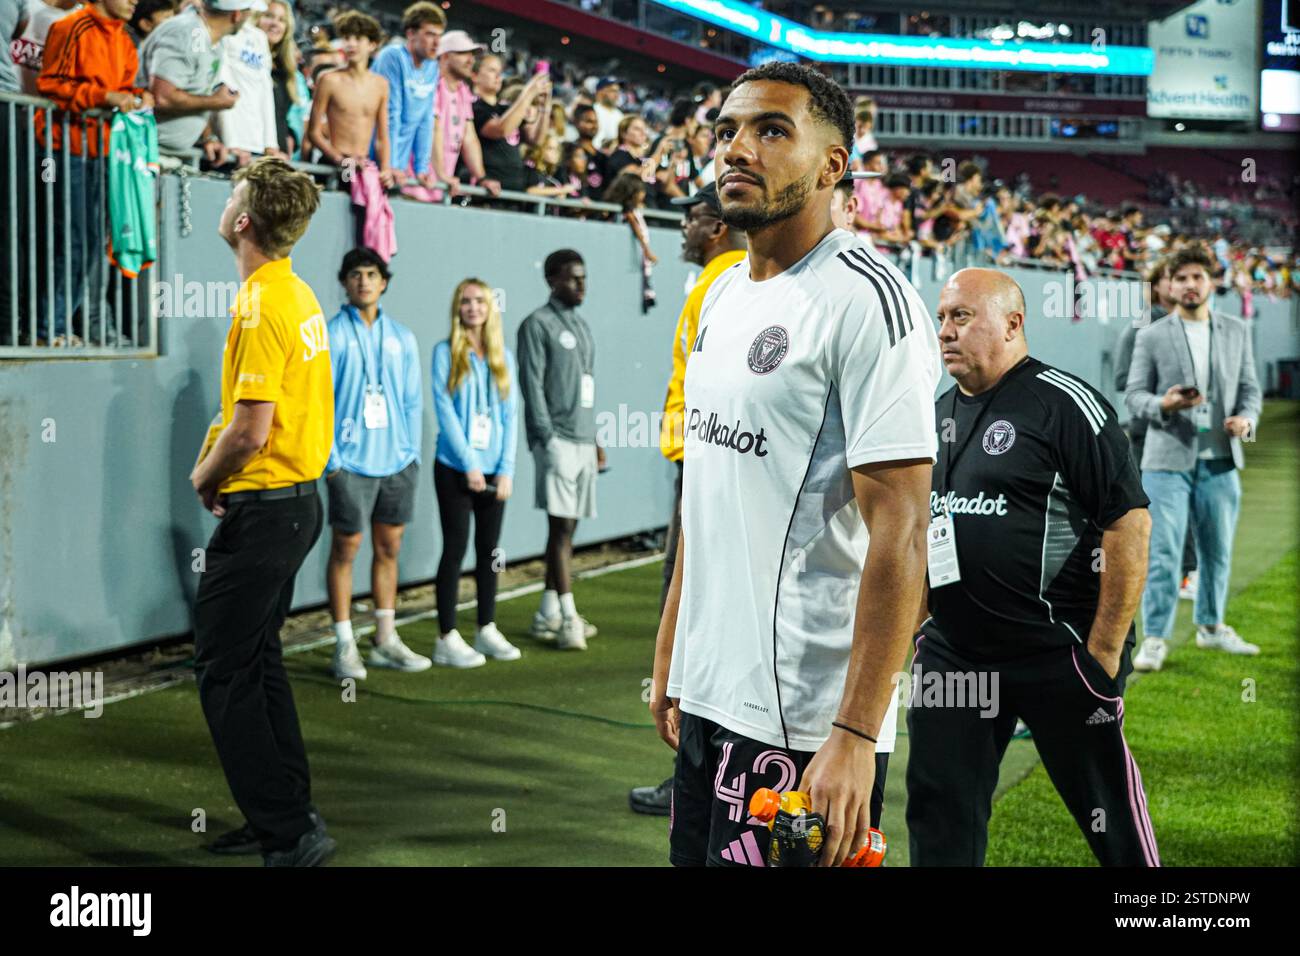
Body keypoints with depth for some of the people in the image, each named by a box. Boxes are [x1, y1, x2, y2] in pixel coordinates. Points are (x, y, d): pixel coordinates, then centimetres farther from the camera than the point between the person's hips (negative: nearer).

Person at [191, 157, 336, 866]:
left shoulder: (261, 305, -20)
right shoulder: (300, 294, 10)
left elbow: (248, 433, -24)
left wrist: (204, 477, -6)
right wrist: (217, 455, 7)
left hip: (261, 509, -10)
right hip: (299, 497, 10)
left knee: (223, 672, -3)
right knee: (257, 661, 18)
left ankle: (288, 832, -1)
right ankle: (288, 815, 24)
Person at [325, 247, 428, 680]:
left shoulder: (402, 337, 10)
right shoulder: (331, 335, -4)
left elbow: (412, 401, 13)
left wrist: (412, 451, 4)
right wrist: (330, 458, -12)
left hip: (396, 462, 5)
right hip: (351, 463, -5)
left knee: (389, 548, 11)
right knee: (345, 548, 0)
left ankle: (386, 640, 20)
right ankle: (344, 645, 7)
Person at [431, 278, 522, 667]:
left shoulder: (503, 357, 9)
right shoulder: (446, 352, -3)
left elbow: (511, 414, 6)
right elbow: (444, 410, -9)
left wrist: (506, 469, -4)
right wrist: (470, 463, -13)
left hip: (493, 471, 4)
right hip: (455, 469, -4)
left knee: (489, 550, 9)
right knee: (456, 548, -3)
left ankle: (487, 629, 18)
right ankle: (447, 639, 0)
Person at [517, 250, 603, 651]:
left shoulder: (581, 325, 19)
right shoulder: (538, 324, -6)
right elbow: (532, 385, -12)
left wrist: (595, 439, 18)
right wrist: (548, 437, -17)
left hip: (583, 440, 8)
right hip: (558, 441, -8)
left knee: (566, 529, 9)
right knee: (561, 526, -10)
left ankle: (548, 614, 14)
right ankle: (568, 618, -11)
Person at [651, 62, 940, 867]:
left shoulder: (866, 301, -14)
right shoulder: (724, 296, 12)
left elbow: (898, 536, -20)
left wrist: (855, 737, -24)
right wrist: (671, 660, 17)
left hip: (800, 722, -8)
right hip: (708, 700, 8)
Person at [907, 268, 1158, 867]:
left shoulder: (1064, 404, -11)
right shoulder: (939, 412, 12)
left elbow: (1129, 522, -15)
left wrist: (1105, 652, -17)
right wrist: (922, 623, 16)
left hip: (1057, 652, -7)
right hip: (953, 651, 7)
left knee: (1107, 807, 4)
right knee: (939, 813, 7)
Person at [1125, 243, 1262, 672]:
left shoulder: (1237, 332, 10)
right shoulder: (1151, 337, 1)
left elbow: (1249, 387, 12)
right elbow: (1134, 395, 0)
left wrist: (1247, 417, -8)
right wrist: (1164, 404, -21)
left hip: (1220, 460, 3)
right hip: (1168, 459, -3)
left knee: (1217, 550, 13)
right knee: (1163, 552, -6)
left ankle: (1211, 626, 29)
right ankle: (1155, 639, -1)